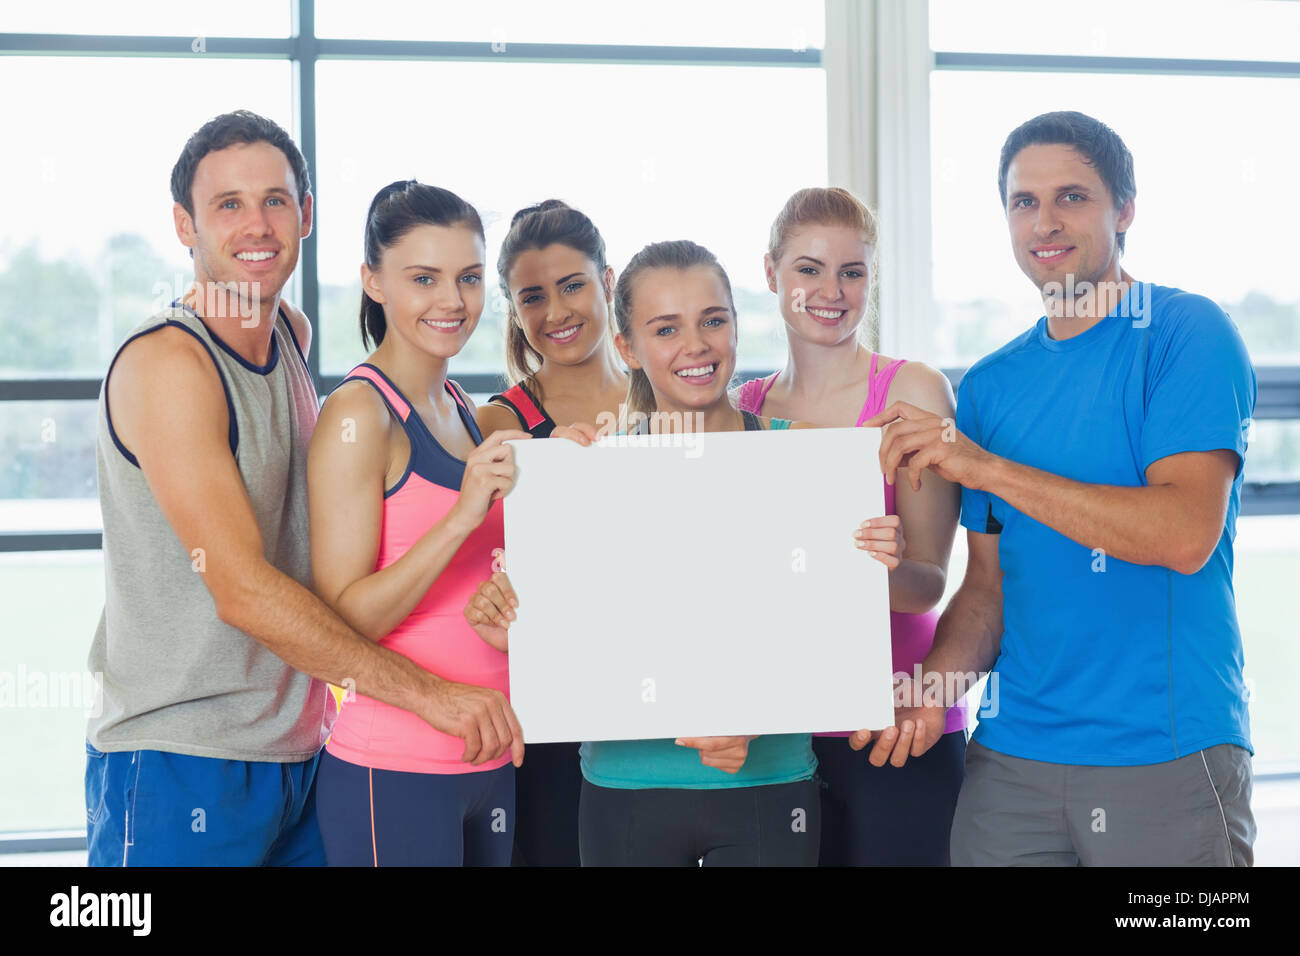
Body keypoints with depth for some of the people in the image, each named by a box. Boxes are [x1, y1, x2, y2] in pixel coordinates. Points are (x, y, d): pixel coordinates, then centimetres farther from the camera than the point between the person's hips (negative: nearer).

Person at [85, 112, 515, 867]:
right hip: (181, 765, -7)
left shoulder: (294, 334, 10)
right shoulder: (165, 364, -15)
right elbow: (244, 592, -21)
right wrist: (428, 692, -20)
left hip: (299, 750, 7)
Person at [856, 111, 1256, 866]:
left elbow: (1187, 534, -19)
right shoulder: (991, 384, 11)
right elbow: (990, 582, 12)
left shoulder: (1186, 332, -6)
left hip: (1168, 754, -4)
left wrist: (985, 465, -19)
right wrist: (933, 688, -8)